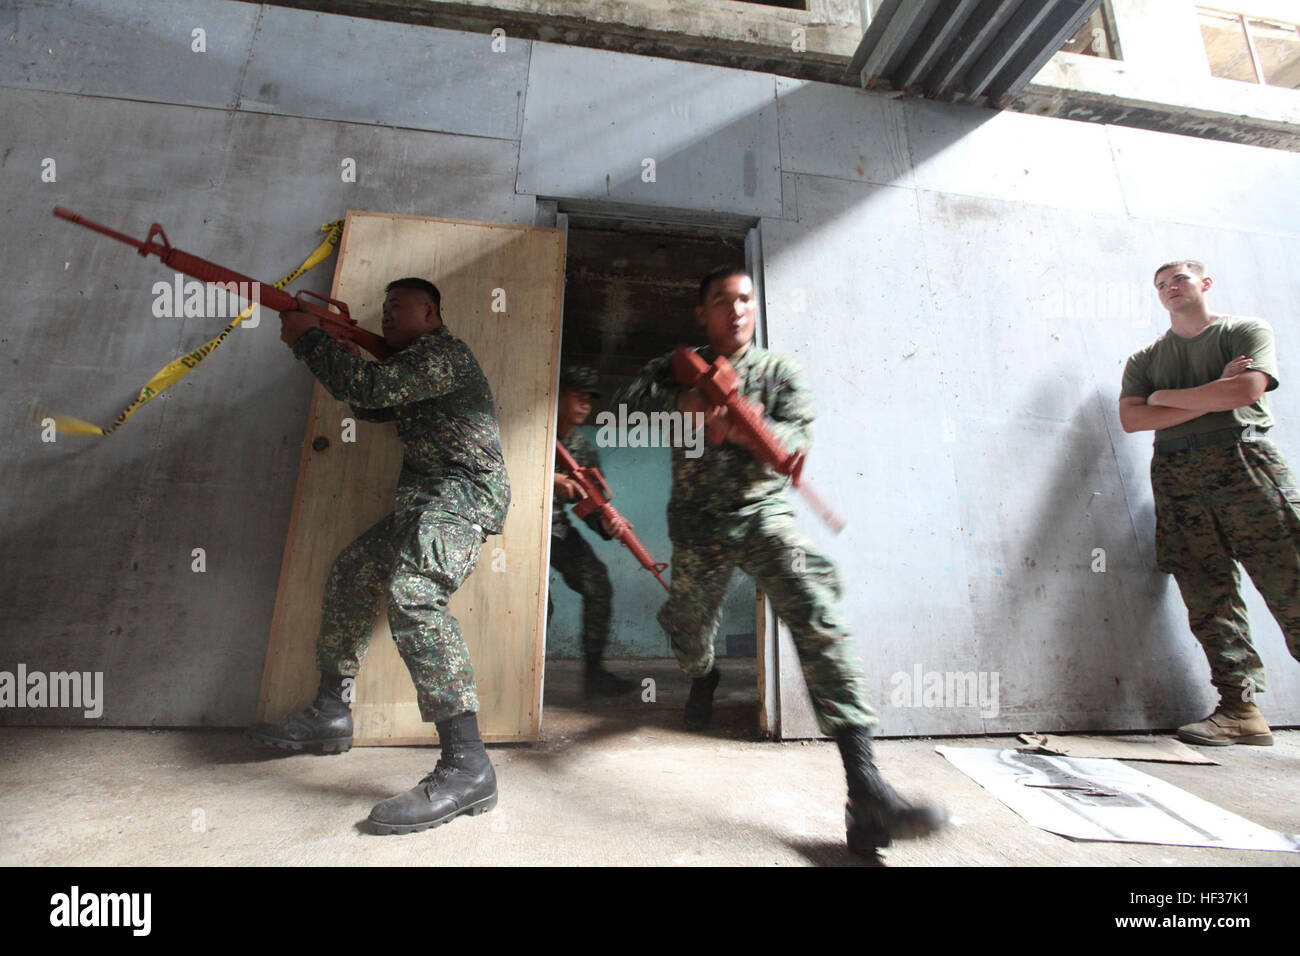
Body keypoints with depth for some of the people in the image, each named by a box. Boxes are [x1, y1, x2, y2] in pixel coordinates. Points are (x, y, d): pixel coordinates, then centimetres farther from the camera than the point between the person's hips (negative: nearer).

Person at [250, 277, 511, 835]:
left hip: (462, 492, -11)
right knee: (351, 573, 15)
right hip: (426, 501, 11)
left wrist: (308, 338, -2)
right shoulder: (416, 363, 28)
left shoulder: (444, 351, -6)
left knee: (413, 597, -30)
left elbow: (372, 388, -17)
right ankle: (331, 715, 25)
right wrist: (326, 344, 21)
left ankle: (467, 767, -31)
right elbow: (372, 406, 29)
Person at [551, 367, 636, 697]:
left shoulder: (585, 451, 4)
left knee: (598, 585, -9)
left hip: (556, 526, 5)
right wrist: (547, 478, -33)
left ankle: (594, 673, 3)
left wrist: (606, 523, -20)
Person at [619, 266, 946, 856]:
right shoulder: (677, 370, 6)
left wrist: (742, 426, -30)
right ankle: (703, 680, 55)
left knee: (817, 611, -25)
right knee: (689, 629, 14)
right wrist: (686, 403, -26)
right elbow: (629, 405, -9)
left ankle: (865, 790, -26)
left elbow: (796, 440, -10)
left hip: (762, 514, -1)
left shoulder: (777, 373, 3)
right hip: (697, 526, 2)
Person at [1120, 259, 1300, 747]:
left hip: (1243, 460, -2)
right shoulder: (1145, 358, 19)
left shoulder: (1247, 330, 12)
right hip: (1176, 477, 2)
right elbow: (1131, 418, 3)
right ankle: (1241, 709, -2)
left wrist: (1166, 397, 2)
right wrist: (1212, 396, -3)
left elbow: (1246, 388, -7)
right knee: (1208, 597, -4)